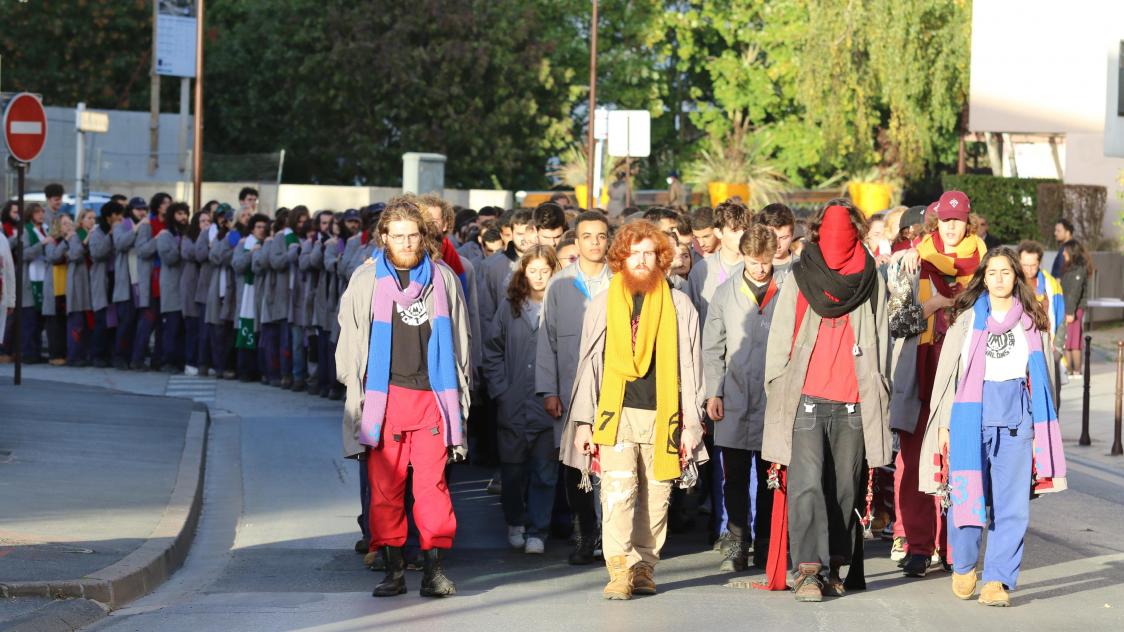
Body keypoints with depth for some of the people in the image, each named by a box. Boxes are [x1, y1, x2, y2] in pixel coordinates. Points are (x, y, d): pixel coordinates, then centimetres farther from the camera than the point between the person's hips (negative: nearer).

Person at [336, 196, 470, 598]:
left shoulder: (443, 278, 12)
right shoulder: (367, 280, 9)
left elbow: (460, 338, 16)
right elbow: (350, 339, 11)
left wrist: (458, 393, 11)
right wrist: (357, 391, 4)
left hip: (432, 396, 0)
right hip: (385, 397, 0)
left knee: (432, 482, -4)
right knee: (385, 485, -1)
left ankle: (434, 568, -1)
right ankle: (394, 569, 4)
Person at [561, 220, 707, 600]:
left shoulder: (679, 305, 8)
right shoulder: (603, 304, 11)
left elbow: (689, 366, 9)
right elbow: (588, 364, 12)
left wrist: (690, 424, 3)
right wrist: (582, 421, 6)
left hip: (662, 417, 1)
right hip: (616, 413, 0)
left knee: (655, 497, 3)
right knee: (618, 490, -14)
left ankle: (644, 570, 13)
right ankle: (620, 571, -18)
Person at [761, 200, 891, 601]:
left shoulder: (871, 281, 9)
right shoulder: (798, 280, 5)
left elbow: (879, 342, 11)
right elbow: (779, 340, 6)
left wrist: (875, 394, 7)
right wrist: (778, 393, 3)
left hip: (854, 405, 2)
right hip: (806, 400, -2)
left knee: (845, 488, 5)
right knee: (807, 484, -11)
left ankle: (832, 567, 13)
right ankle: (808, 569, -13)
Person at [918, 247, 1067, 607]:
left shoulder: (1032, 322, 13)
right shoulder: (967, 319, 8)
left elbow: (1042, 373, 16)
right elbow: (947, 371, 7)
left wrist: (1043, 423, 12)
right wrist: (944, 421, 2)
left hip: (1017, 413, 1)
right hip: (973, 411, -1)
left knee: (1012, 503, -5)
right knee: (967, 495, -5)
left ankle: (998, 580, -2)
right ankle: (964, 567, 18)